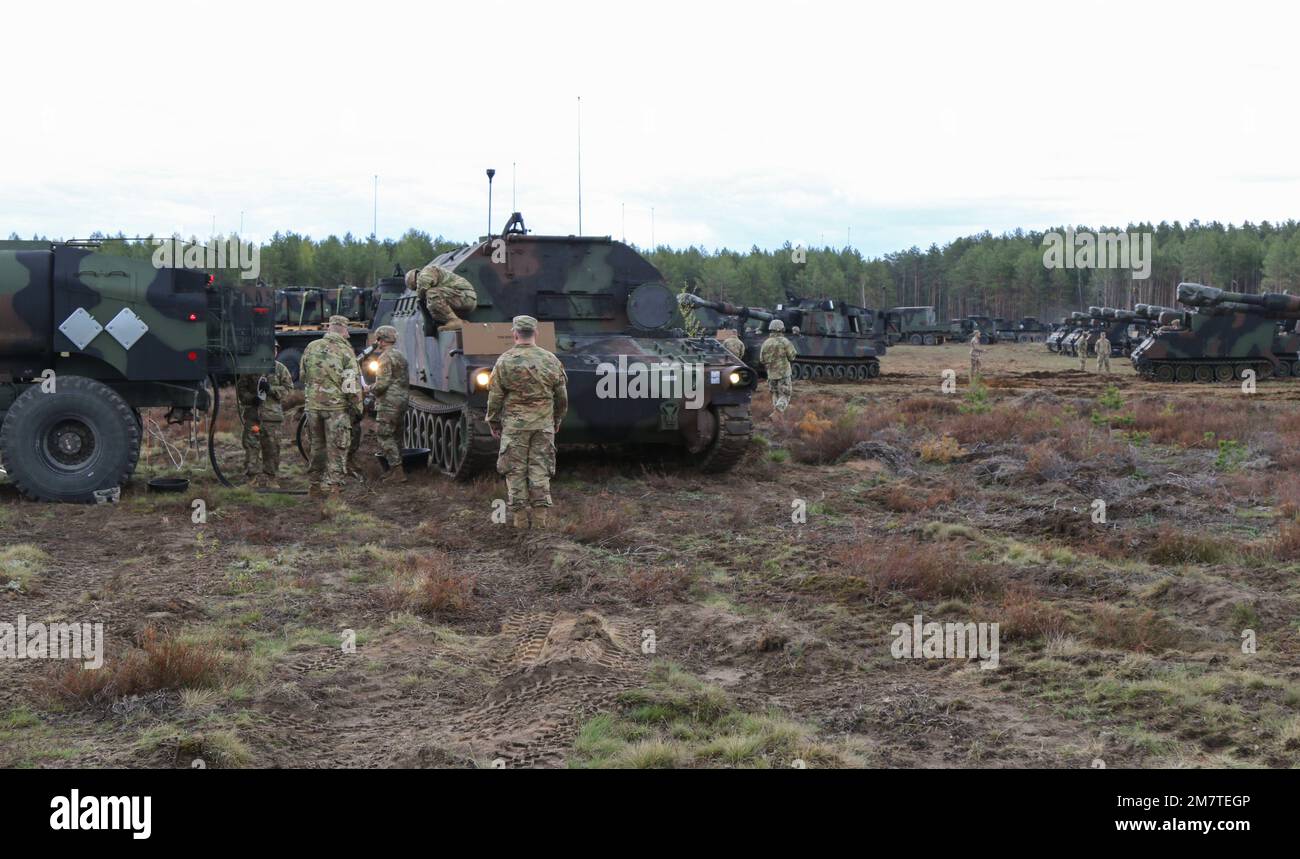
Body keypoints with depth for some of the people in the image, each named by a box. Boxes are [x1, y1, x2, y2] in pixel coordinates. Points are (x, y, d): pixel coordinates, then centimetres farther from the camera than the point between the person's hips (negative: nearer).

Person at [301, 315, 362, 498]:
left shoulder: (311, 347, 6)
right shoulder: (345, 351, -9)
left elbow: (303, 376, 16)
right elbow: (352, 382, -12)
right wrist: (357, 407, -5)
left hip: (313, 405, 5)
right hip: (337, 406, -5)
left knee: (317, 447, 16)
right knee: (337, 449, 2)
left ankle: (314, 487, 22)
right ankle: (333, 488, 0)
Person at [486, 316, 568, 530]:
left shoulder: (504, 361, -6)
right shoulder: (551, 360, 3)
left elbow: (495, 398, -3)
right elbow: (562, 397, 10)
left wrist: (493, 423, 8)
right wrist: (557, 420, 23)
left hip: (514, 426, -2)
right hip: (544, 426, 2)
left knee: (515, 472, 4)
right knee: (540, 472, 6)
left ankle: (520, 523, 4)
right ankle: (542, 522, 3)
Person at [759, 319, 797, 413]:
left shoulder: (766, 343, -1)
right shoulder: (784, 342, -13)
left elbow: (762, 360, 2)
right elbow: (792, 357, -9)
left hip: (771, 374, 4)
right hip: (784, 373, -4)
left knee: (775, 394, 21)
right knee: (784, 396, -1)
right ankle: (777, 412, -20)